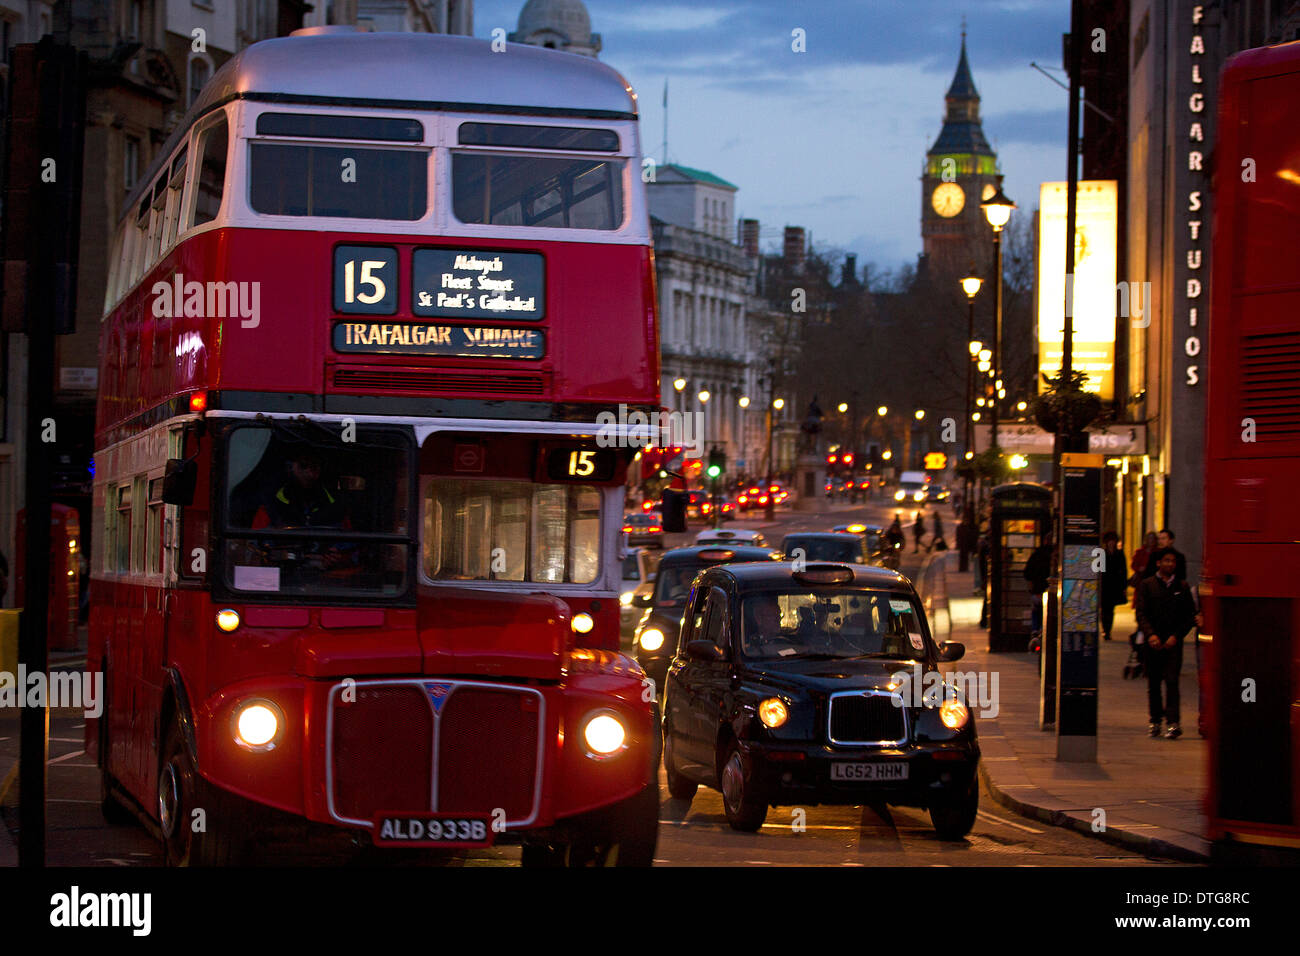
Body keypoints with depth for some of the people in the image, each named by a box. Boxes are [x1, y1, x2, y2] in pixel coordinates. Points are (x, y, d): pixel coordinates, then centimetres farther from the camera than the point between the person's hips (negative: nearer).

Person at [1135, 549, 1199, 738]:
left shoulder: (1182, 586, 7)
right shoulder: (1147, 585, 6)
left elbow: (1190, 615, 6)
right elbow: (1141, 613, 1)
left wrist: (1176, 636, -6)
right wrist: (1150, 634, -14)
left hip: (1173, 642, -1)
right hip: (1153, 641, 1)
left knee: (1171, 680, -11)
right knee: (1153, 682, 6)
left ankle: (1173, 723, -14)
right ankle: (1155, 720, 18)